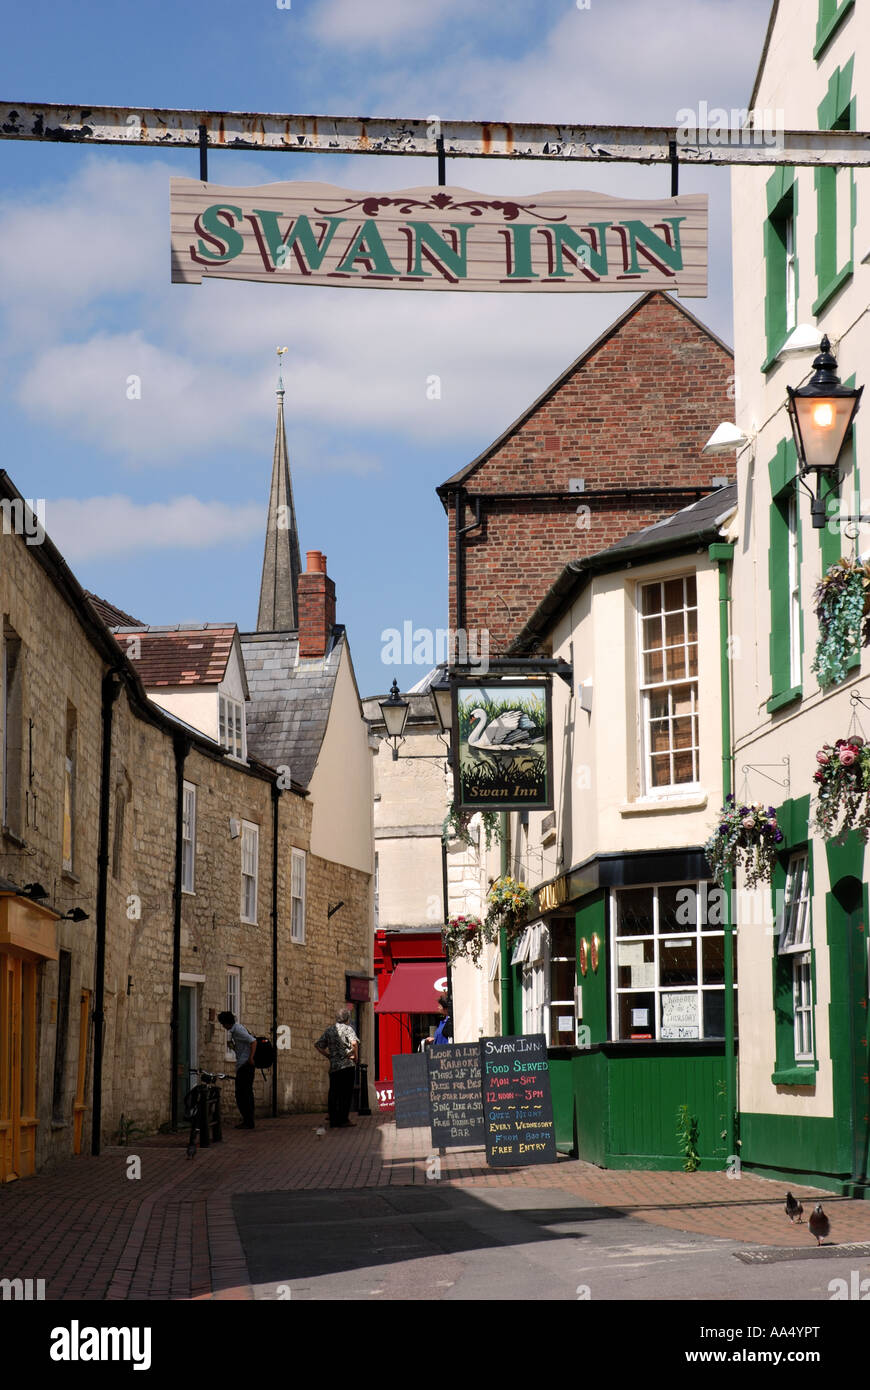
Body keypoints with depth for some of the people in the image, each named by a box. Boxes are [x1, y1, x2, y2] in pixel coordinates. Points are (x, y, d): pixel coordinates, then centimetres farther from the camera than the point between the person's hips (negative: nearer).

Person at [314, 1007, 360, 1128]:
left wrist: (329, 1056, 14)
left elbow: (318, 1045, 12)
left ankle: (333, 1122, 8)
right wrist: (356, 1056, -8)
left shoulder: (329, 1031, 13)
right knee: (346, 1093, 0)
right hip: (347, 1065, -5)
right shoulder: (347, 1029, -4)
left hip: (333, 1066, 5)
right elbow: (354, 1043, -21)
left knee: (334, 1094, 8)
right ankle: (342, 1120, -3)